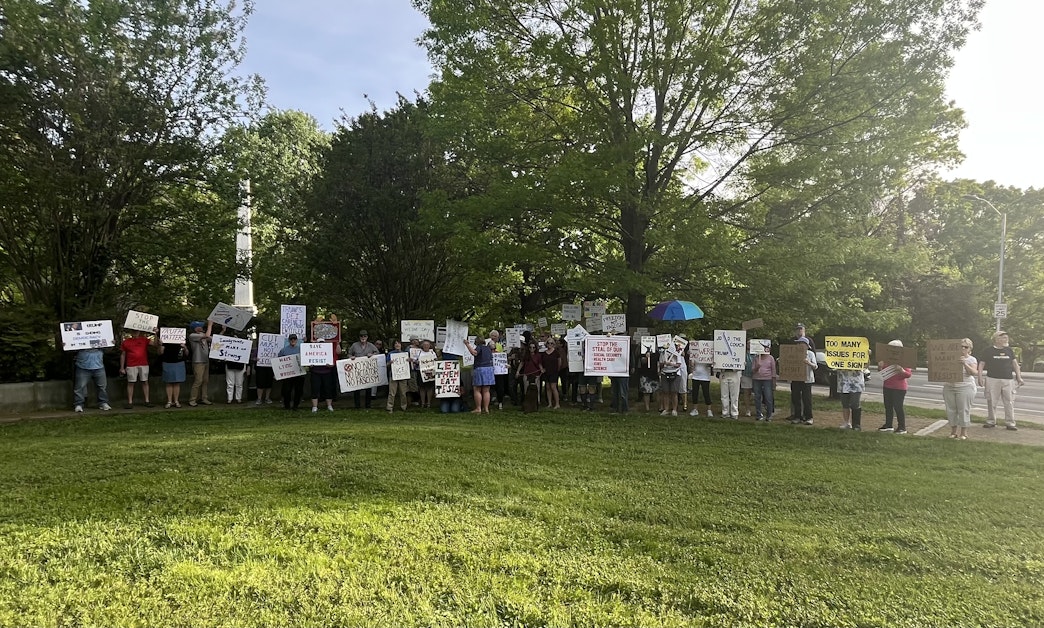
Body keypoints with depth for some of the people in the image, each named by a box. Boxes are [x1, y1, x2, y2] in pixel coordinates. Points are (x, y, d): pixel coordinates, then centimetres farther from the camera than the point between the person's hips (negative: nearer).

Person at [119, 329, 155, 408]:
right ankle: (130, 402, 4)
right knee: (130, 383, 0)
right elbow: (123, 355, 8)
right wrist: (122, 368, 5)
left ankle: (147, 401, 9)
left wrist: (156, 334, -15)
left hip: (144, 365, 1)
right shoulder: (125, 342, 6)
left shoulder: (144, 340, 7)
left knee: (145, 382, 4)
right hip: (131, 366, -1)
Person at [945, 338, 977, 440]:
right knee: (950, 409, 5)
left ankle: (964, 432, 6)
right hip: (949, 387, 4)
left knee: (964, 409, -3)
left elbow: (974, 372, -14)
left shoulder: (971, 360, 1)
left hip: (965, 388, -3)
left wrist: (965, 364, -26)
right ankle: (953, 431, 16)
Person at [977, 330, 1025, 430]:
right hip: (993, 380, -2)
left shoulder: (1009, 350, 11)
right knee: (992, 402, 3)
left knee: (1009, 402, 0)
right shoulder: (988, 351, 2)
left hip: (1008, 380, 2)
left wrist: (1019, 377, 8)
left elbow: (1015, 364, 15)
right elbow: (981, 364, 2)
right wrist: (980, 377, -8)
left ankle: (1010, 423, 7)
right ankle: (991, 422, 14)